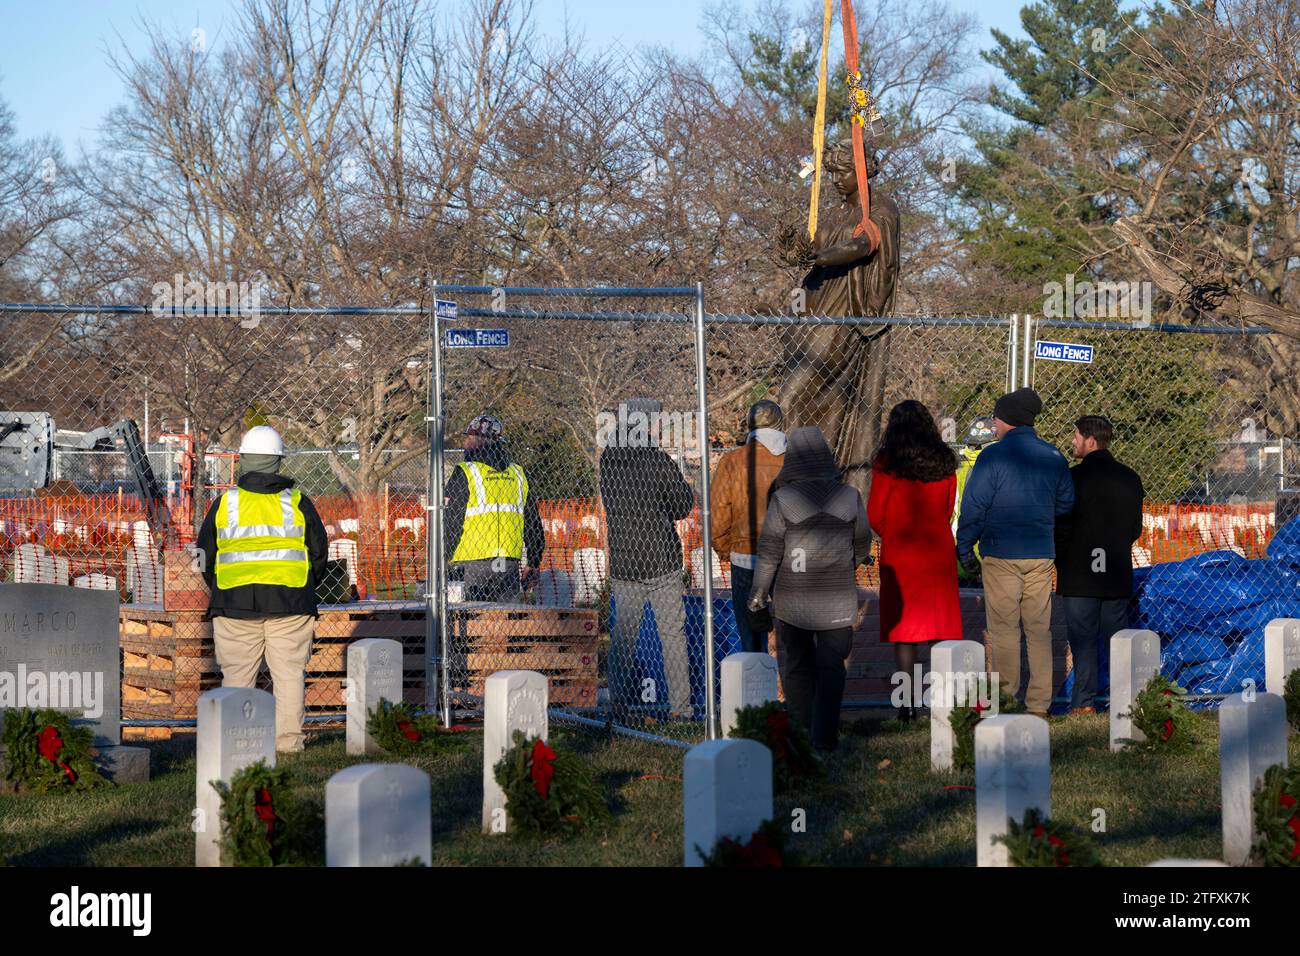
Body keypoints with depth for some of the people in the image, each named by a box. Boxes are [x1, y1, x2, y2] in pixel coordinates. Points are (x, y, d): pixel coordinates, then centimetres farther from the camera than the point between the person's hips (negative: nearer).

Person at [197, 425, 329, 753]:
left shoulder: (224, 504, 5)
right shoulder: (298, 504, 3)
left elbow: (205, 553, 10)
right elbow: (319, 551, 8)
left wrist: (218, 591, 24)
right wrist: (305, 588, 23)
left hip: (234, 600, 1)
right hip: (290, 602, -1)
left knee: (236, 673, 6)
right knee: (288, 673, 3)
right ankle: (288, 738, 1)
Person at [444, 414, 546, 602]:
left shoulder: (465, 473, -5)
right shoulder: (518, 475, 12)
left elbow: (451, 524, -8)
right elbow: (534, 524, 15)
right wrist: (534, 565, 22)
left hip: (473, 564, -5)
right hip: (510, 564, 5)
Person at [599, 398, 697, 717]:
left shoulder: (608, 460, 1)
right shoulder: (657, 461, -13)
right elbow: (682, 506, -5)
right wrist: (689, 488, 17)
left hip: (621, 564, 4)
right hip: (661, 561, -4)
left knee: (623, 632, 12)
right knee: (672, 633, 4)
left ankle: (619, 699, 13)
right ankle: (679, 705, 4)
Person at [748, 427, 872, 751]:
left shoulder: (783, 499, -11)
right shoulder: (849, 496, -4)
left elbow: (769, 551, -8)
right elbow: (862, 545, 6)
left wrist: (759, 591, 4)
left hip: (793, 597, -1)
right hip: (837, 598, 1)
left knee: (796, 663, 14)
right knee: (830, 666, 9)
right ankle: (825, 736, 3)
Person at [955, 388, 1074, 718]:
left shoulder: (993, 456, -9)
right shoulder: (1053, 457, 7)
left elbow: (973, 506, -9)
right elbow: (1066, 503, 17)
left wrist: (965, 548, 0)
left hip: (1001, 554, -5)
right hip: (1041, 554, 5)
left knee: (1003, 630, 0)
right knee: (1039, 631, 8)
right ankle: (1038, 704, 9)